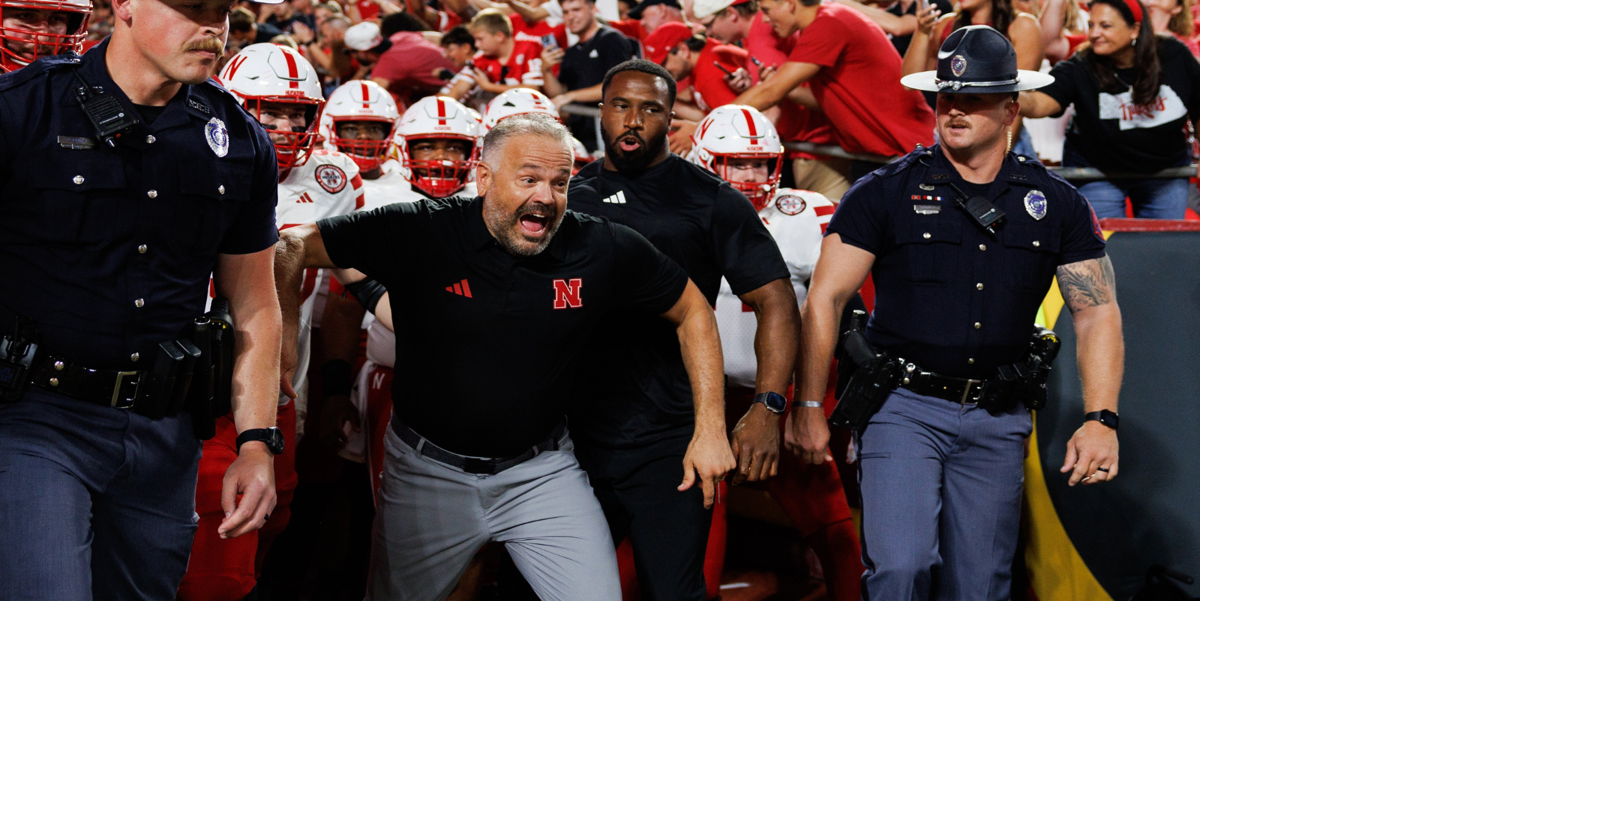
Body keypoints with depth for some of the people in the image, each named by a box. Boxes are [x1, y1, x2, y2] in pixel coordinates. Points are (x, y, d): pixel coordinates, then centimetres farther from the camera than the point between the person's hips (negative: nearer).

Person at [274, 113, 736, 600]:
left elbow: (692, 310, 3)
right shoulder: (418, 234, -13)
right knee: (396, 592, 15)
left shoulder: (602, 250, -8)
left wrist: (710, 428, -1)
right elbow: (297, 247, -10)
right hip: (428, 471, 0)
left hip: (541, 470, 1)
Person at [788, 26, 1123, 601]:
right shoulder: (886, 192, -2)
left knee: (979, 585, 8)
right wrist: (808, 407, -6)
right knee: (901, 568, -19)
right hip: (904, 408, -3)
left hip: (997, 421, 3)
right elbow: (825, 299, -2)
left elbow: (1098, 312, 3)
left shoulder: (1055, 204, 5)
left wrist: (1101, 419, -9)